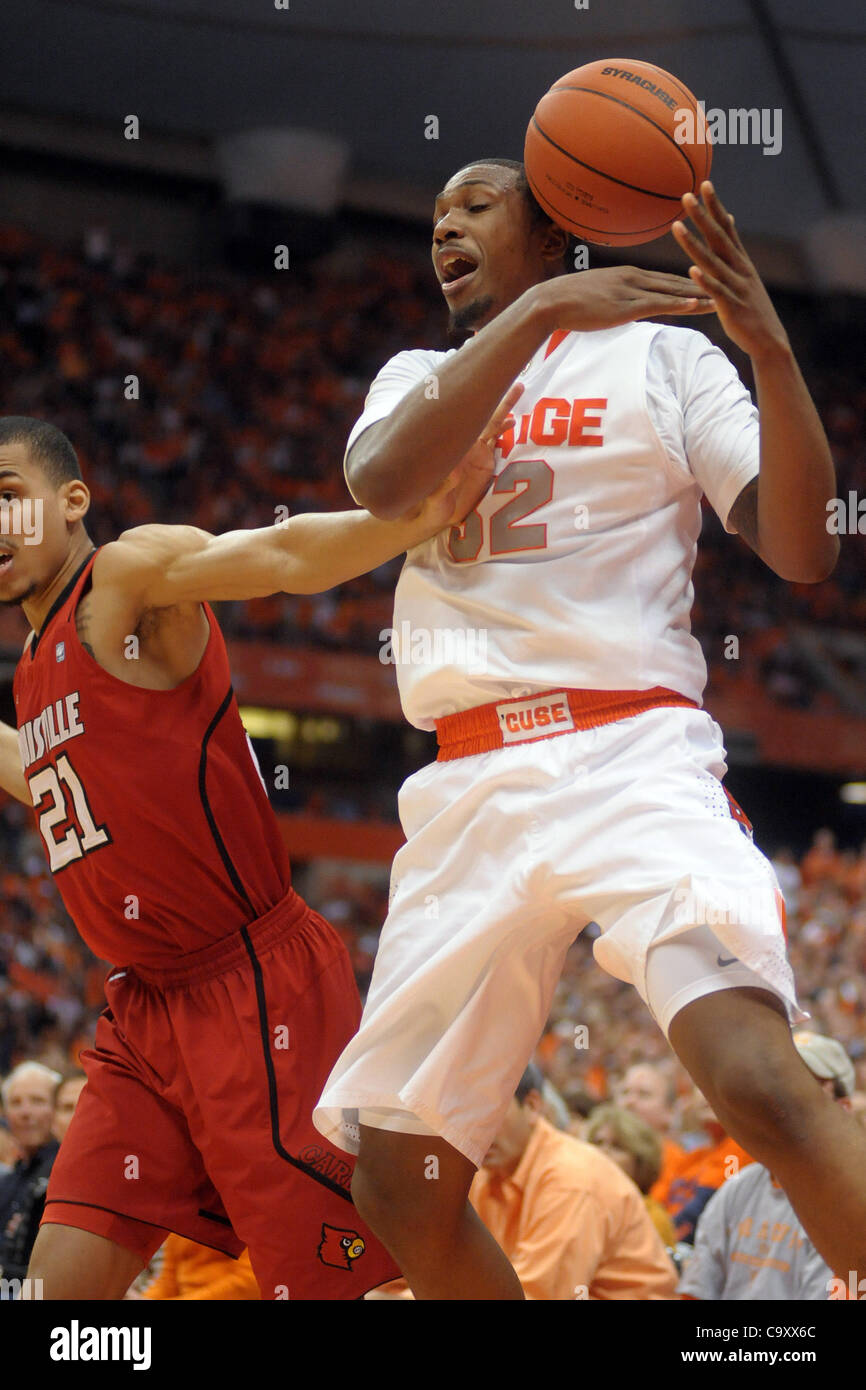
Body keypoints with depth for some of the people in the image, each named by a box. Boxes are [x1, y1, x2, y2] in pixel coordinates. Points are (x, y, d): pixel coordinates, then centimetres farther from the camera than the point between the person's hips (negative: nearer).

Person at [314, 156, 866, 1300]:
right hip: (470, 788, 5)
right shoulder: (416, 380, 20)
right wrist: (537, 313, -14)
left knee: (759, 1080, -29)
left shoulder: (660, 354, 11)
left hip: (633, 757, -4)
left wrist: (772, 353, -14)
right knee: (400, 1184, 3)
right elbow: (380, 486, -6)